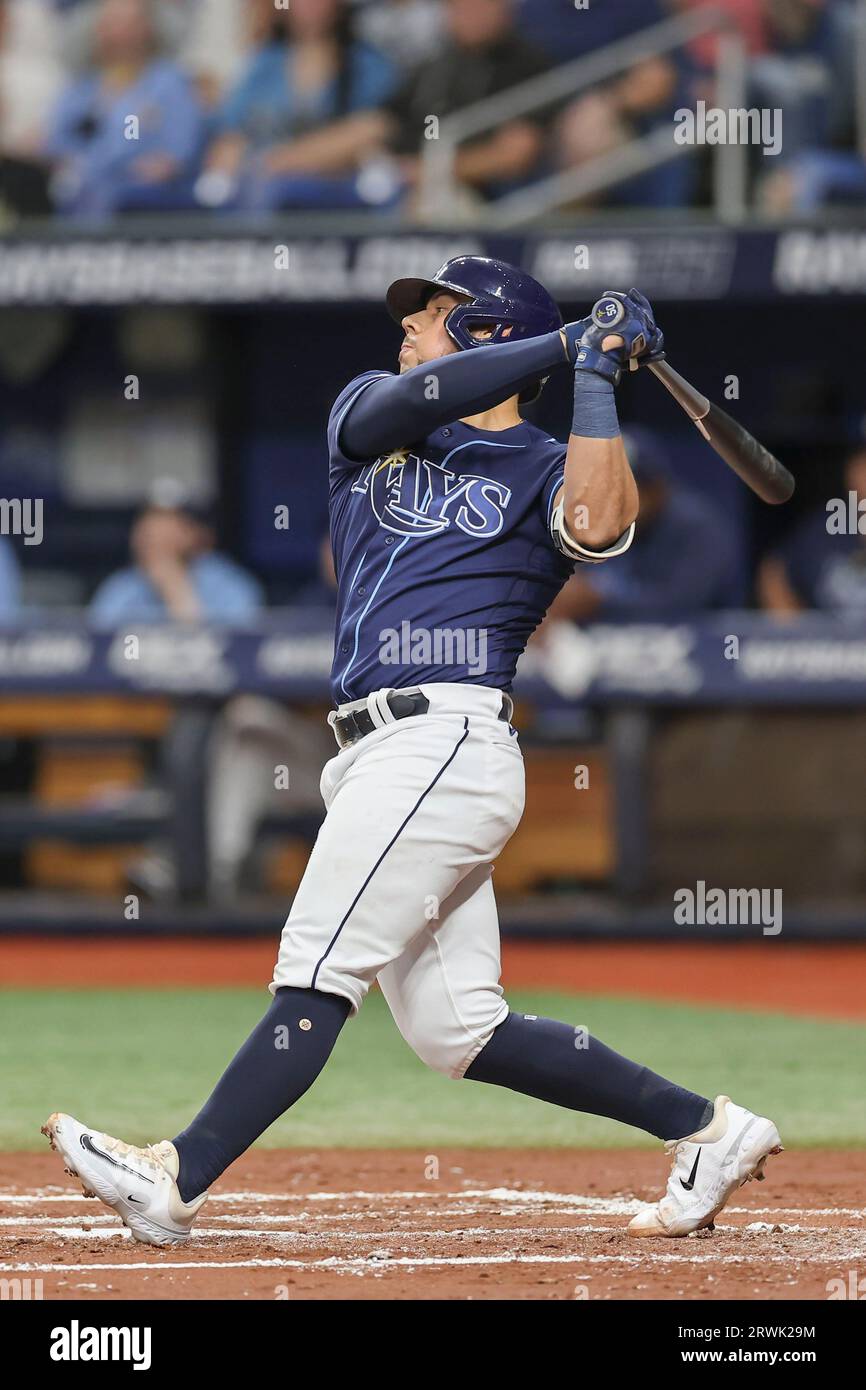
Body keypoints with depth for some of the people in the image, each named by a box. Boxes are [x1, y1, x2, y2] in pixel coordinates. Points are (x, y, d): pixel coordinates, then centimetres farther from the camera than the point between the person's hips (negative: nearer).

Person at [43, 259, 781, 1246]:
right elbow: (409, 398, -2)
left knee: (317, 974, -14)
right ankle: (706, 1129, 11)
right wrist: (566, 342, -1)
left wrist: (593, 376, -12)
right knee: (456, 1033, 6)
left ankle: (178, 1181, -21)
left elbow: (601, 525, -19)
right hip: (383, 754, 8)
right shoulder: (370, 418, 22)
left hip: (445, 746, -8)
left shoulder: (543, 471, 4)